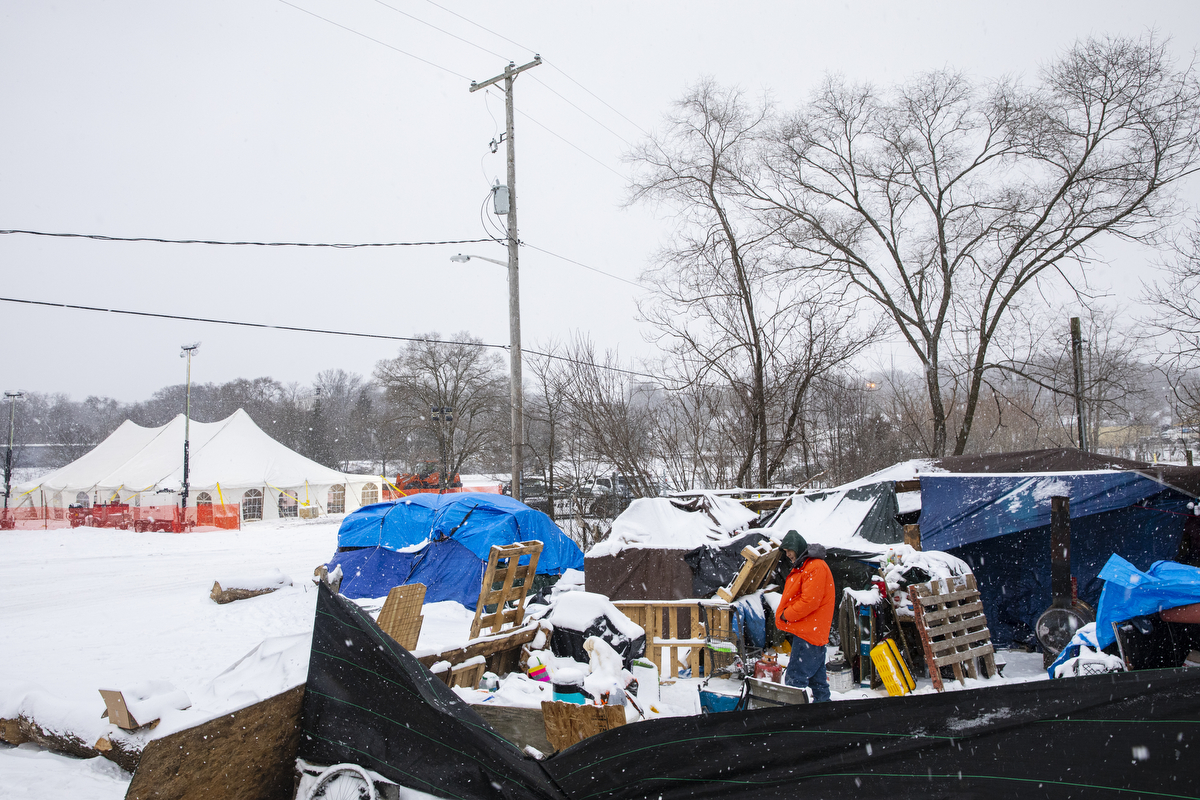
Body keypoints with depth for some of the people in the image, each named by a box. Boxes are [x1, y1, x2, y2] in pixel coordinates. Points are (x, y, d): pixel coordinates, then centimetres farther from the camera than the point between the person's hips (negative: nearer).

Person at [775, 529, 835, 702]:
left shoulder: (816, 567, -16)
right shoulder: (801, 566, 18)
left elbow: (810, 601, -22)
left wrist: (786, 615, -12)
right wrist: (786, 614, 9)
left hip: (808, 633, -11)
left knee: (795, 678, -12)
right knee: (816, 676, 17)